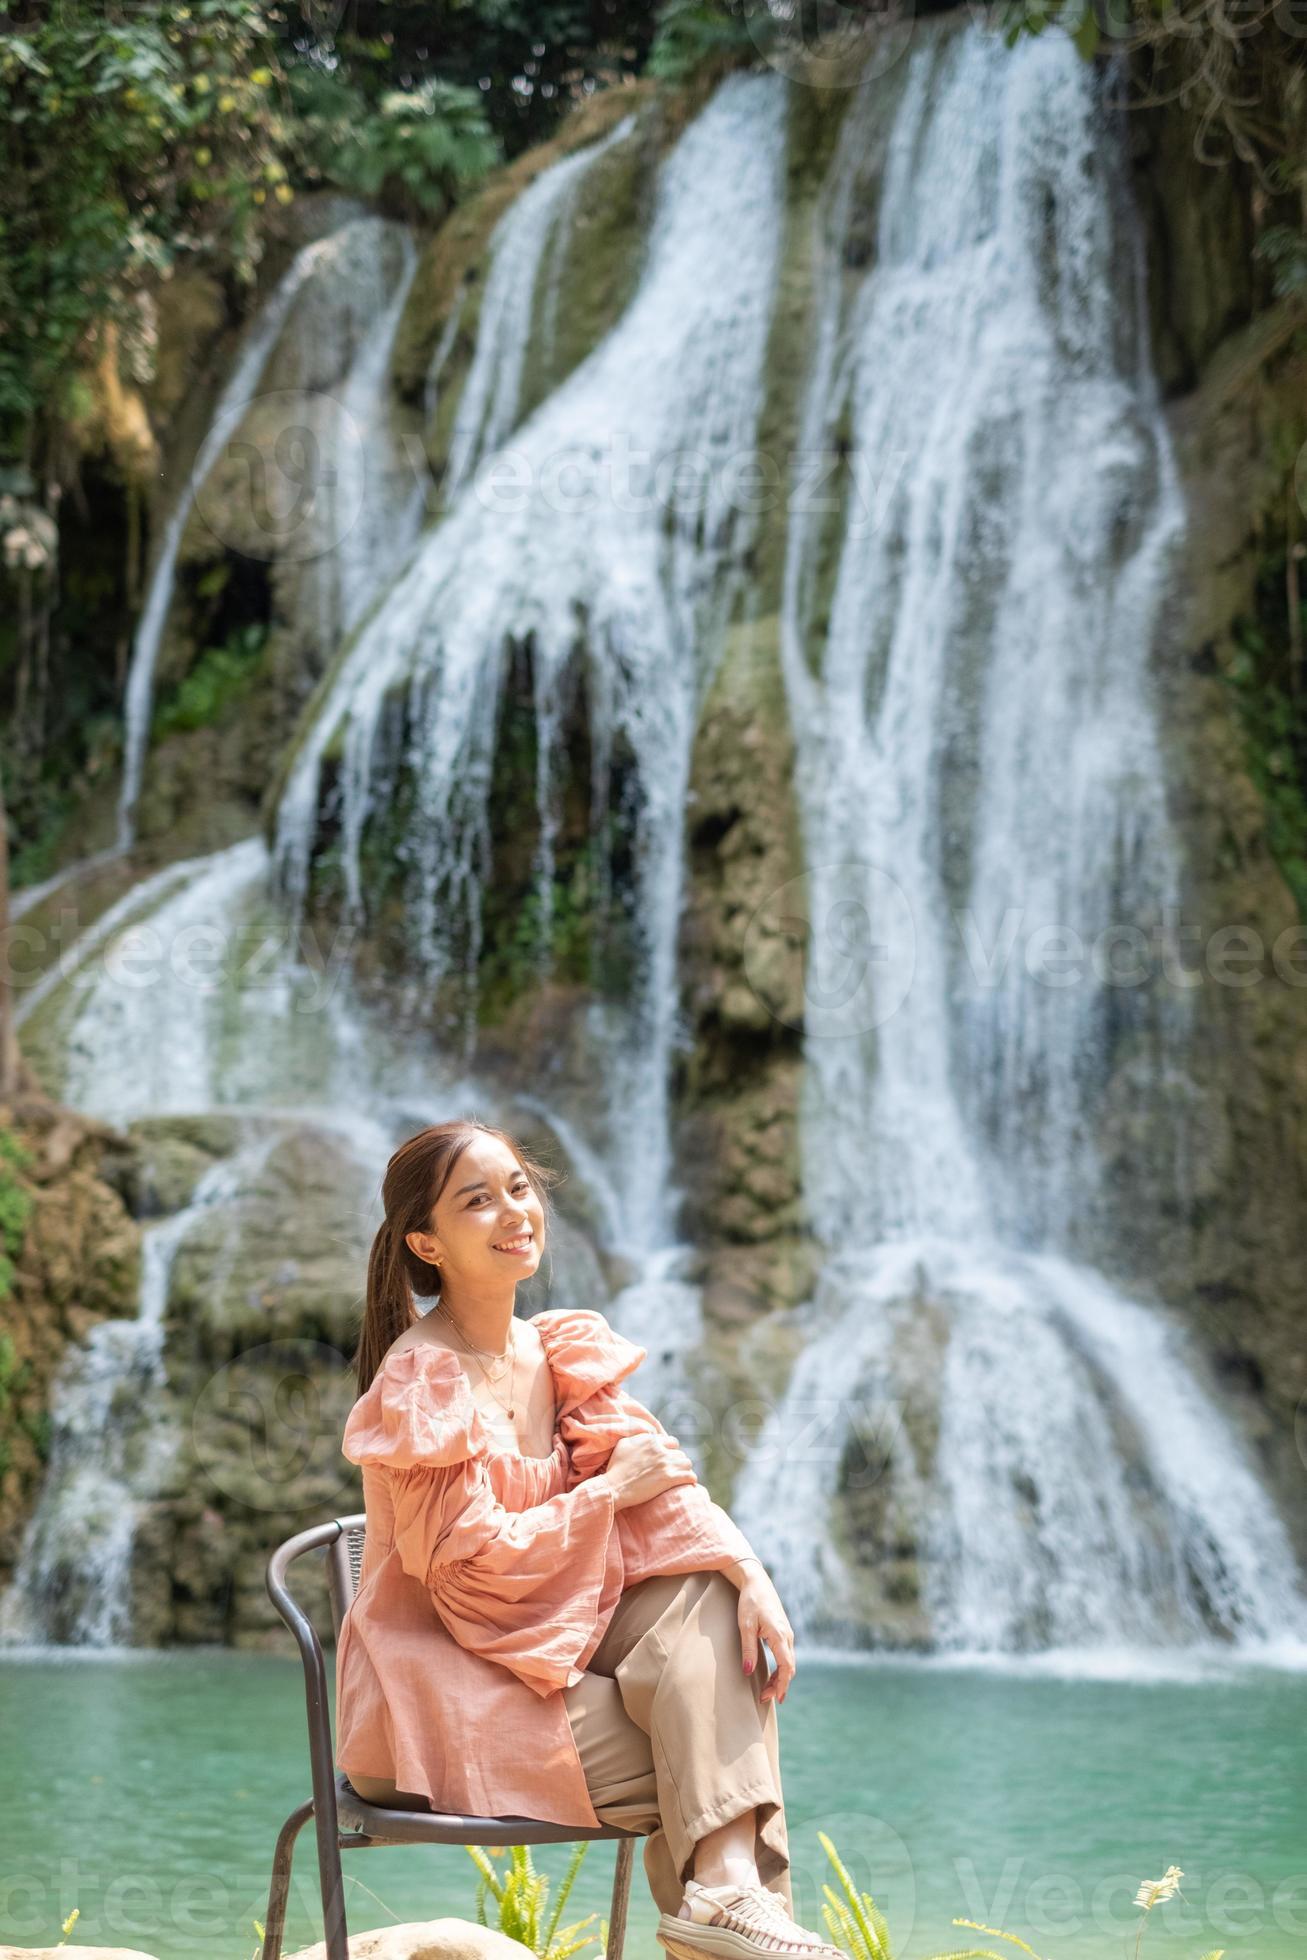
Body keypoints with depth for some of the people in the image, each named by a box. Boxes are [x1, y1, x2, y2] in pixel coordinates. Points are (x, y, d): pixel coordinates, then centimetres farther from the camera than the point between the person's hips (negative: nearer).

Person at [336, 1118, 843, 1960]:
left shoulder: (564, 1351, 6)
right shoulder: (420, 1384, -17)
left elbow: (660, 1480, -4)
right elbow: (471, 1567, -21)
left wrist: (750, 1574, -22)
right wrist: (612, 1489, -14)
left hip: (553, 1645, 7)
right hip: (440, 1682, -7)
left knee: (708, 1593, -18)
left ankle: (730, 1890, -27)